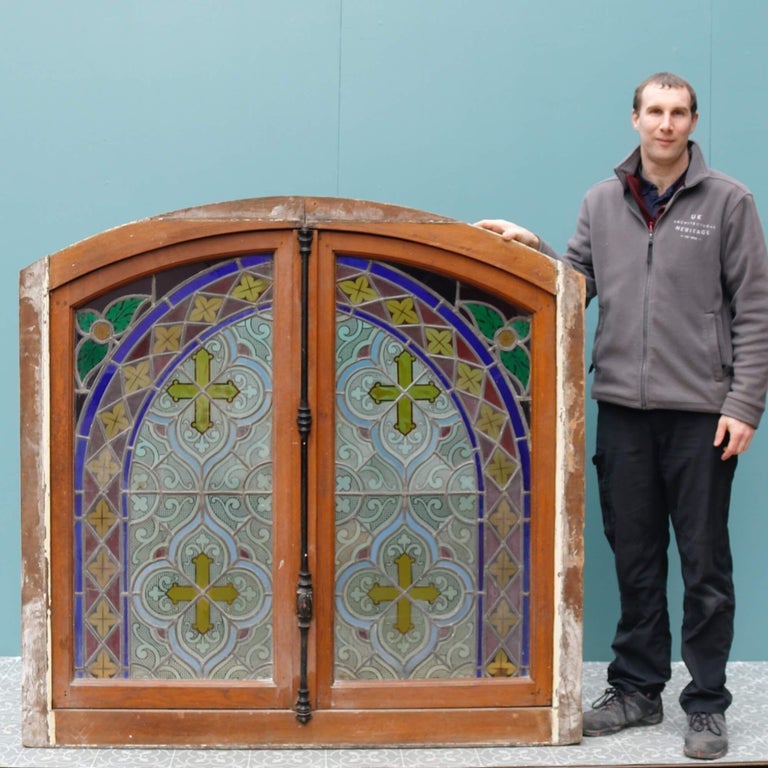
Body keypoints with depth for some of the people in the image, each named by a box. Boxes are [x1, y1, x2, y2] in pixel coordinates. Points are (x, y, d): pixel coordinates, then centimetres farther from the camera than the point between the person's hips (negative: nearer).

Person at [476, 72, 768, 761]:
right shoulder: (604, 202, 9)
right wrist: (534, 249, -4)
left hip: (701, 413, -3)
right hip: (623, 409, 4)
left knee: (705, 565, 4)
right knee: (635, 560, 12)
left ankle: (708, 704, 14)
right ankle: (637, 690, 25)